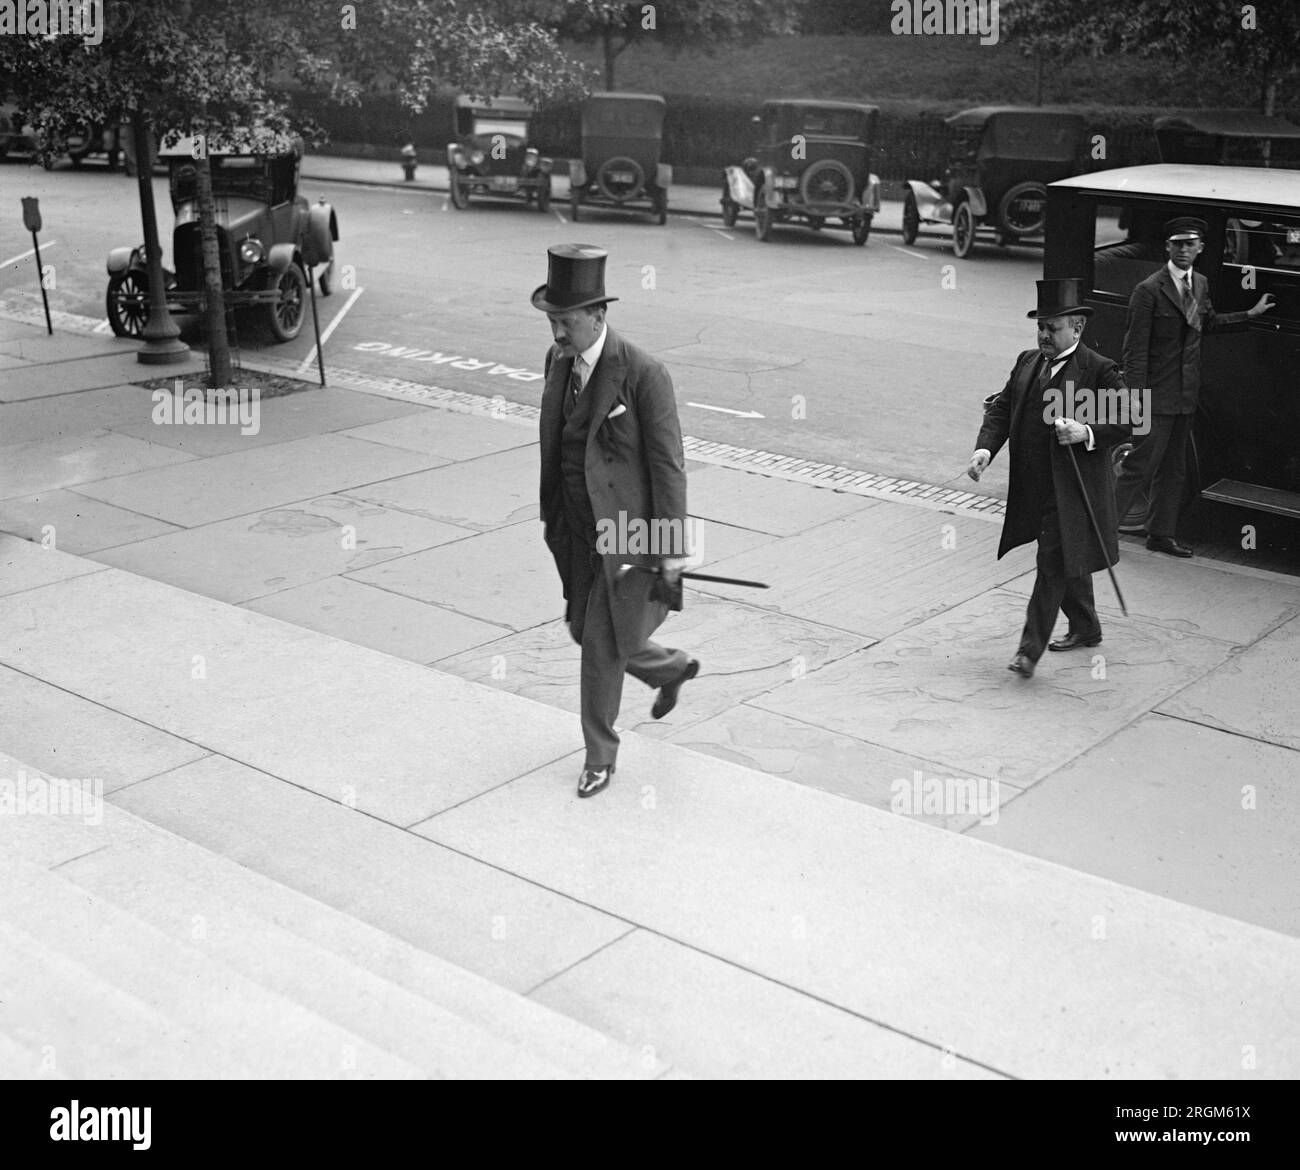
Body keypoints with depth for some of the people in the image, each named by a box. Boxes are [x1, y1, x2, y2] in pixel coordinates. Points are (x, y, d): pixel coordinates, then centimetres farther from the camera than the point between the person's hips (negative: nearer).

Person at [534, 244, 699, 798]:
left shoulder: (644, 374, -21)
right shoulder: (558, 359, 0)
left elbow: (668, 463, -17)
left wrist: (671, 550, -16)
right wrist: (552, 516, 17)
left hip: (628, 532, -7)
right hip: (578, 531, 7)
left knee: (601, 642, 0)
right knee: (584, 631, 17)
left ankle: (600, 754, 21)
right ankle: (671, 668, 45)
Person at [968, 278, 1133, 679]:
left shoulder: (1100, 371, -9)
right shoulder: (1027, 362, 10)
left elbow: (1127, 423, -9)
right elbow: (1001, 408, 8)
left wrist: (1087, 433, -25)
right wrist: (985, 448, -9)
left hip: (1071, 490, -7)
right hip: (1033, 487, 7)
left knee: (1054, 563, -7)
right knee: (1067, 560, 21)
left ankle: (1030, 648, -3)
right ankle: (1085, 628, 40)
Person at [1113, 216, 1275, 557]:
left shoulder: (1199, 284, 9)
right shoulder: (1149, 290, -15)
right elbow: (1136, 350, -17)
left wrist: (1250, 313, 29)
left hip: (1185, 395, 8)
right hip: (1157, 395, -8)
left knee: (1173, 469, 15)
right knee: (1141, 465, -6)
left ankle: (1161, 535, 26)